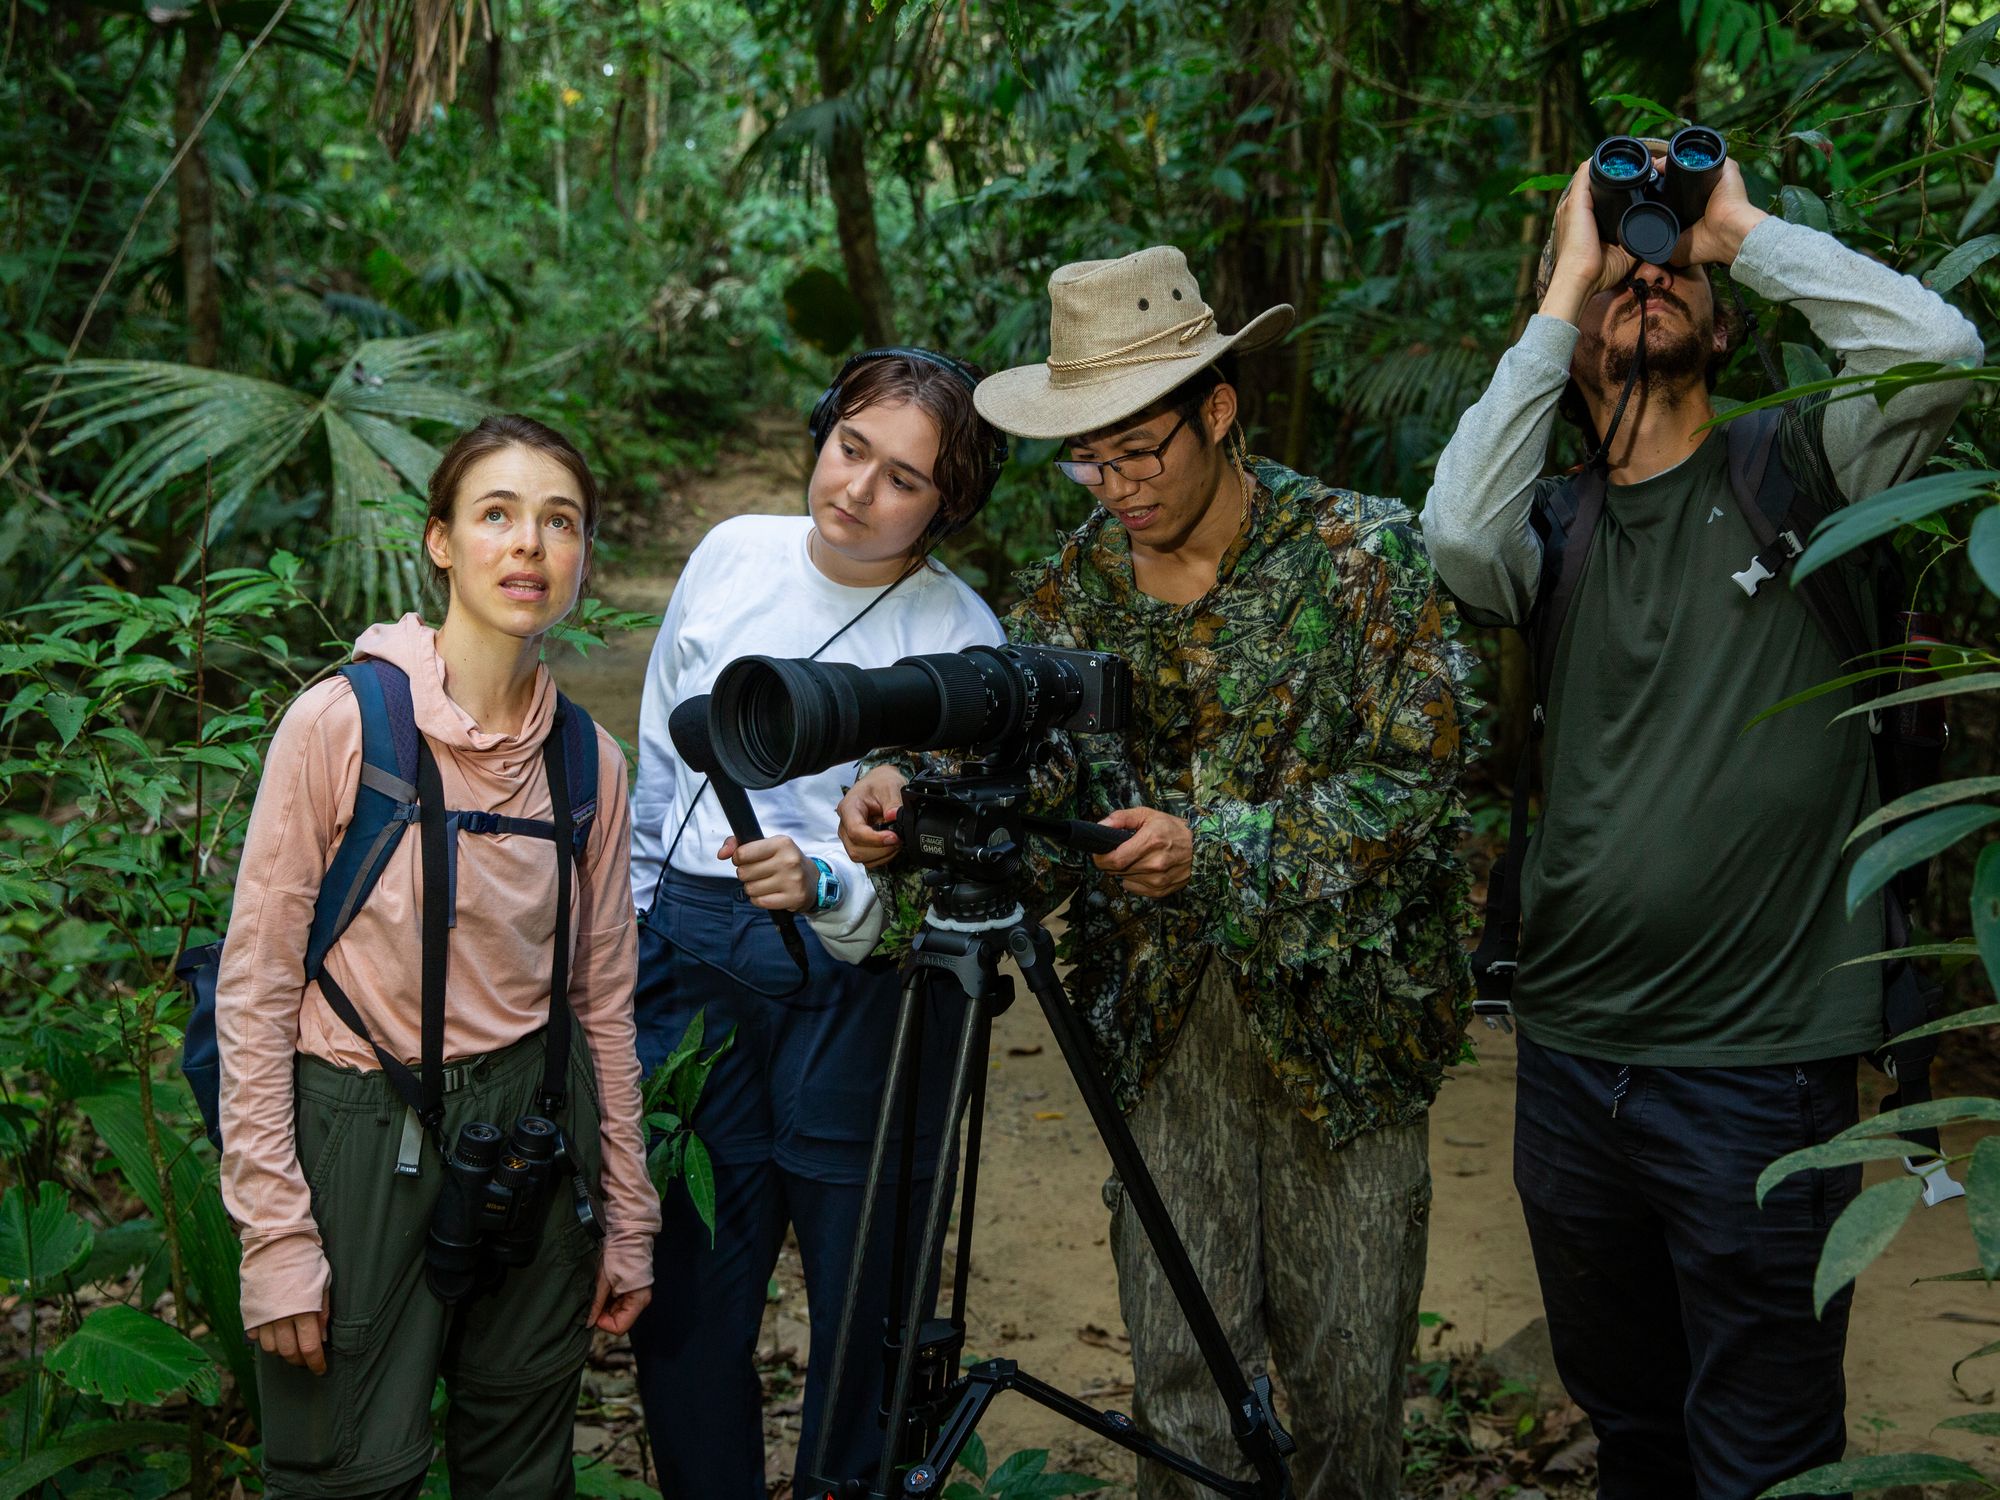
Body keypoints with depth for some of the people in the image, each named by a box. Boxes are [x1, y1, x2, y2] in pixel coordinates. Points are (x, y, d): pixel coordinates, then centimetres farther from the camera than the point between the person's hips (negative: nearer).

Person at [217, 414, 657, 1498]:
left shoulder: (591, 760, 2)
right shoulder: (340, 721, -12)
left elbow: (604, 997, 10)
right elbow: (255, 984, -10)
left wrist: (628, 1214, 11)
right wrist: (272, 1230, -12)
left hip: (533, 1120, 4)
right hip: (363, 1133, -4)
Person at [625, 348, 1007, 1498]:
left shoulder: (963, 642, -9)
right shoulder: (732, 555, 5)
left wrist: (823, 886, -31)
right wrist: (630, 921, 18)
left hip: (859, 975, -4)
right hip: (692, 955, 4)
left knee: (863, 1302, 6)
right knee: (688, 1283, 9)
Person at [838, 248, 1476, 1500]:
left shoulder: (1366, 556, -7)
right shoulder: (1075, 586, 3)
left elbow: (1414, 776, -16)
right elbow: (1031, 808, 2)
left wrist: (1216, 851, -27)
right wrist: (917, 817, -20)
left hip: (1338, 1012, -2)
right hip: (1163, 1022, 2)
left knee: (1348, 1374, 7)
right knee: (1183, 1388, 3)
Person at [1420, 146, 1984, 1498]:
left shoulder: (1793, 471, 0)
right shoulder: (1557, 522, 6)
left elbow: (1936, 346, -18)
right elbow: (1459, 533, -16)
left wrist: (1740, 226, -7)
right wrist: (1565, 284, -8)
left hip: (1762, 1070, -3)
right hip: (1571, 1064, 4)